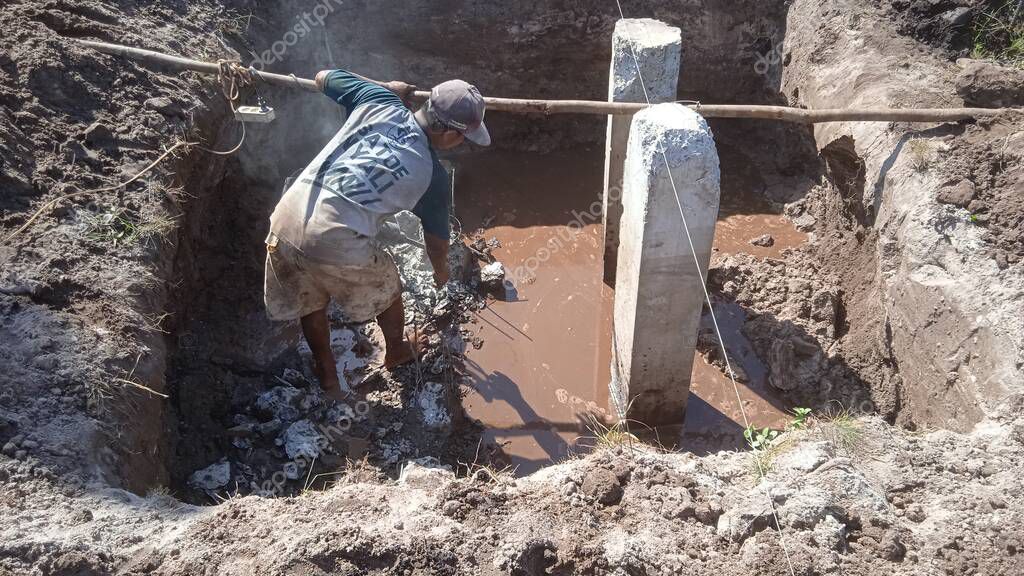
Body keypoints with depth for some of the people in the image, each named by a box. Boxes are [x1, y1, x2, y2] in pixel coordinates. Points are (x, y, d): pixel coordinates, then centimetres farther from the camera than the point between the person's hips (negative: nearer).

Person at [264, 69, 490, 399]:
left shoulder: (377, 101, 8)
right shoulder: (432, 176, 3)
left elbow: (323, 77, 24)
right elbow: (437, 236, 18)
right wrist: (441, 272, 40)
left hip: (285, 220, 4)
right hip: (338, 243, -4)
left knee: (309, 302, 30)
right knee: (386, 291, 28)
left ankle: (326, 373, 50)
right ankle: (397, 351, 54)